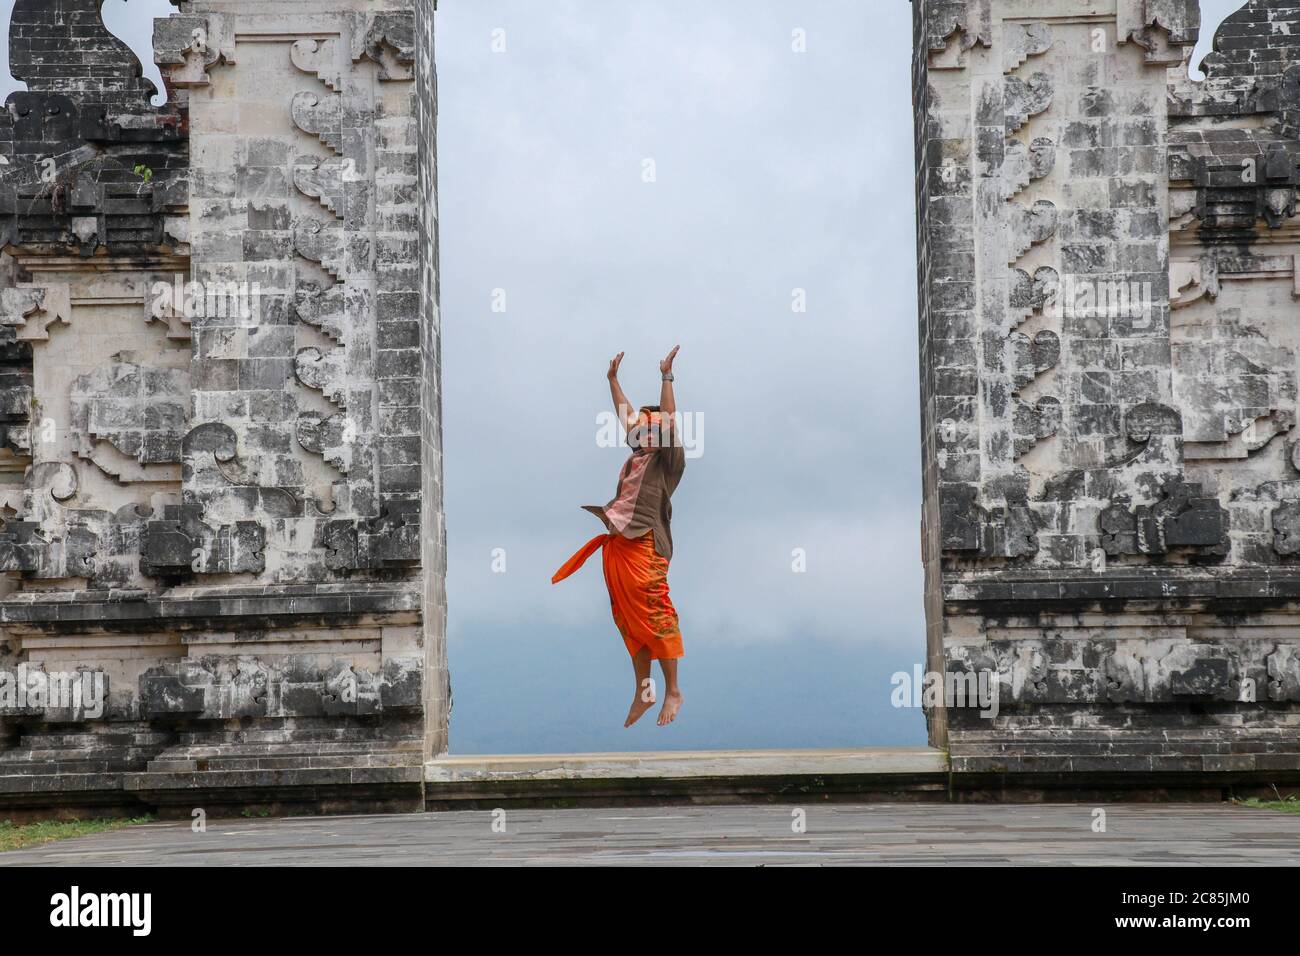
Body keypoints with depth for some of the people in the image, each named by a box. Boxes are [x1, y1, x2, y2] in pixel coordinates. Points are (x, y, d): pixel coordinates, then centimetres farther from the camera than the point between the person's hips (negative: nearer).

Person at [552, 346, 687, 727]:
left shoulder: (666, 461, -1)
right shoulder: (636, 457, 17)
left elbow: (669, 420, -12)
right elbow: (626, 415, 27)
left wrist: (667, 376, -14)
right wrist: (613, 379, 33)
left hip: (645, 547, -8)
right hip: (617, 546, 8)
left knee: (657, 616, -8)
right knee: (630, 621, 8)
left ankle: (673, 691, -3)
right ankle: (643, 691, 14)